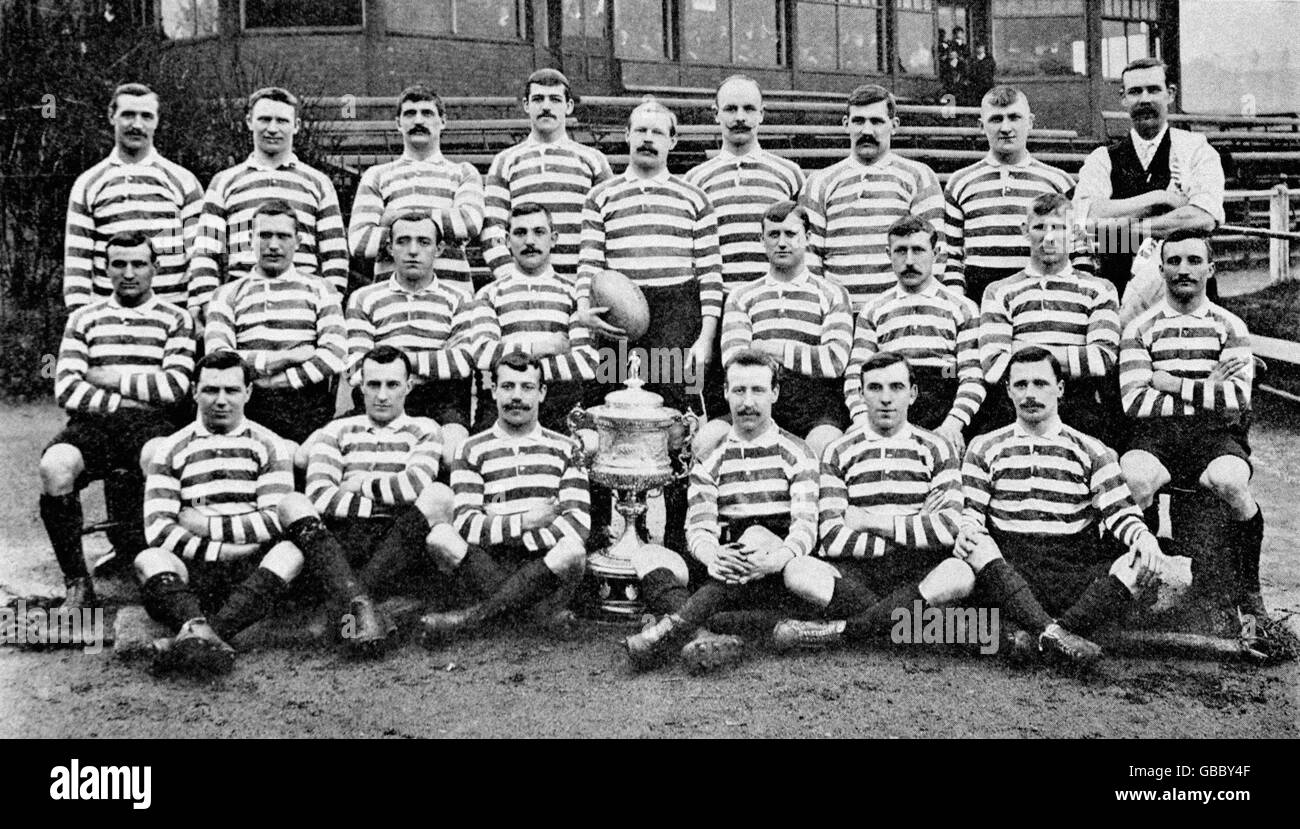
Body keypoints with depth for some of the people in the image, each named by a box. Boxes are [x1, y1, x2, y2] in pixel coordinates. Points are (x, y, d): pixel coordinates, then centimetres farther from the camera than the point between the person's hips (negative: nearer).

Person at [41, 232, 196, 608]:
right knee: (54, 465, -32)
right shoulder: (84, 318, 18)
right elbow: (66, 389, 5)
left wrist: (108, 378, 0)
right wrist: (121, 403, -6)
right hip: (94, 423, 2)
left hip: (153, 424, -1)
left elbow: (174, 386, -3)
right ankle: (77, 583, -20)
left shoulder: (175, 320, 13)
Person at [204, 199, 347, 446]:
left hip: (309, 410, 0)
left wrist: (276, 380, -5)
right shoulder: (228, 295, 16)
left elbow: (334, 357, 1)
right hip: (249, 407, 0)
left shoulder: (319, 291, 15)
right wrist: (289, 356, -3)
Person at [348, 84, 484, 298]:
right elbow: (358, 240, 4)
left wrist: (400, 216, -1)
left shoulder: (463, 172, 19)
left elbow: (471, 222, -2)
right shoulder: (376, 176, 19)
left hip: (452, 289, 0)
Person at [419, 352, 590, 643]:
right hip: (489, 565, 0)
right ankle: (543, 609, -26)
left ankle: (469, 618, -26)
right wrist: (524, 522, -13)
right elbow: (466, 523, -4)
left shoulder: (563, 449, 11)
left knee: (572, 552, -34)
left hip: (545, 568, 0)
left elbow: (578, 522, -3)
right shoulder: (473, 451, 10)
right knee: (440, 535, -28)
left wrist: (520, 542, -13)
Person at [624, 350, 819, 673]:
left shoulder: (796, 454, 8)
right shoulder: (710, 460, 15)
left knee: (757, 536, -34)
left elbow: (805, 525, -5)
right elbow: (699, 529, 1)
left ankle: (672, 627, -48)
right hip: (720, 571, 3)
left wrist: (776, 559, -28)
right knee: (648, 557, -19)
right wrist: (712, 557, -24)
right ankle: (700, 638, -47)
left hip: (778, 577, -3)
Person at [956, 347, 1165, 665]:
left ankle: (1039, 633, -38)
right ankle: (1052, 632, -45)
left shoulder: (1091, 451, 15)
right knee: (974, 547, -32)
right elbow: (969, 509, 8)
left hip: (1077, 574, 1)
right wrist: (966, 531, -16)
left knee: (1144, 562, -27)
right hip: (1007, 574, -1)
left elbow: (1119, 510, 7)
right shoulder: (985, 448, 15)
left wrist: (1143, 537, -16)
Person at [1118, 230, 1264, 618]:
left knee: (1229, 481, -34)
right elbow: (1134, 402, -3)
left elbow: (1237, 401, -3)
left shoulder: (1230, 327, 12)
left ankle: (1248, 587, -10)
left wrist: (1175, 385, -5)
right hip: (1155, 438, 0)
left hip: (1215, 438, 0)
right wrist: (1206, 391, -4)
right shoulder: (1141, 329, 11)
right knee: (1132, 478, -34)